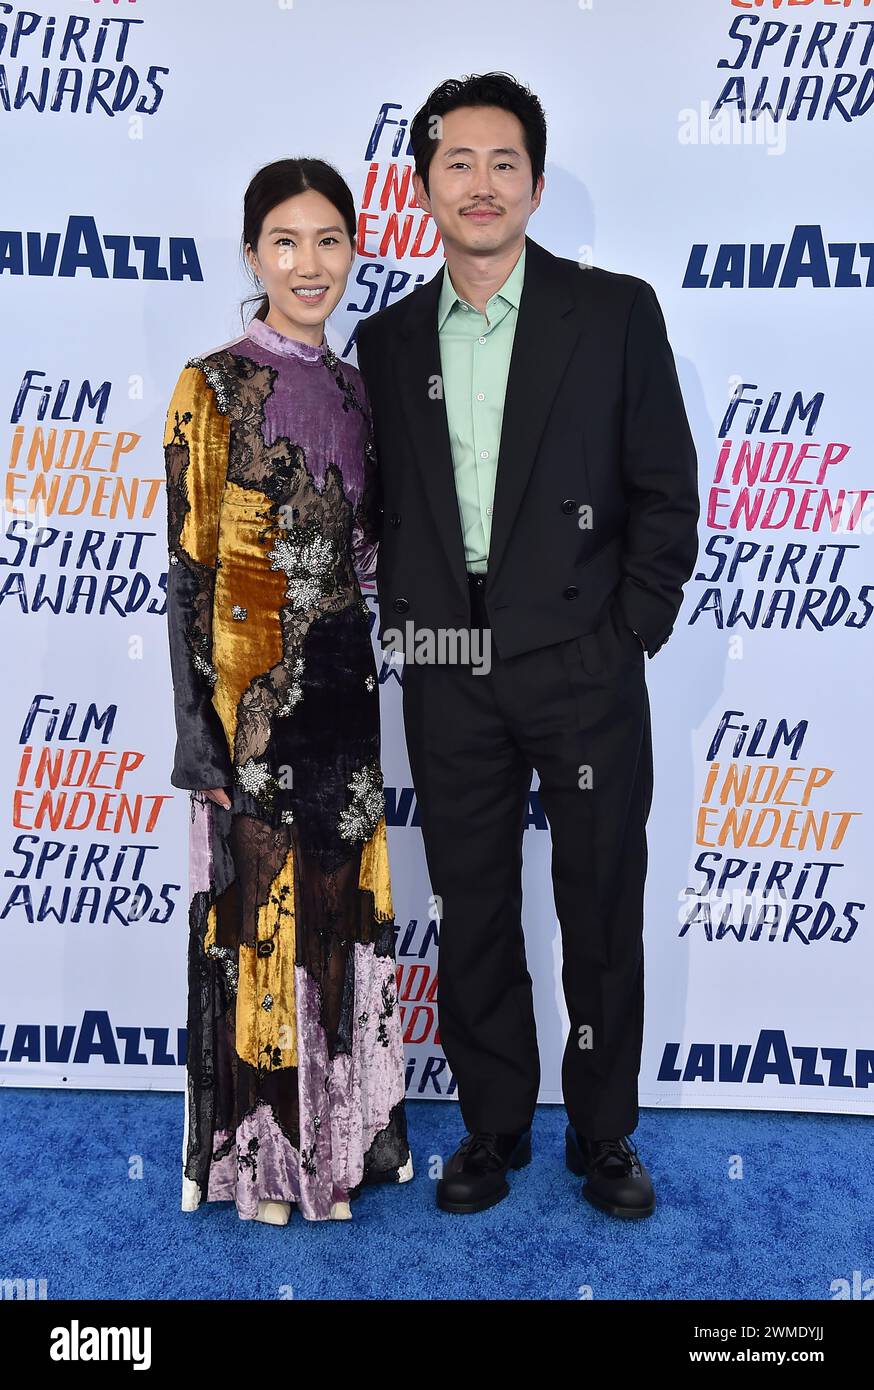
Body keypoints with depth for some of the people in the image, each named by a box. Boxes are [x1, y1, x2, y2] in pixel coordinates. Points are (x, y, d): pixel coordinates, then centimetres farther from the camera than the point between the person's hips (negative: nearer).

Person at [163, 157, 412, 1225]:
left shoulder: (355, 389, 11)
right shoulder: (212, 387, -7)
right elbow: (189, 567, -10)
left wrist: (372, 681, 12)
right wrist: (198, 728, -14)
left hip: (344, 683, 6)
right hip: (253, 687, -6)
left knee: (345, 901, 14)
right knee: (260, 907, 4)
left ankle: (348, 1121, 34)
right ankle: (259, 1150, 24)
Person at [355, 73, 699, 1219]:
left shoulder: (615, 312, 1)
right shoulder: (386, 340, 10)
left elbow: (666, 493, 0)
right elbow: (380, 505, 13)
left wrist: (631, 636, -6)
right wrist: (404, 627, 2)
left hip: (583, 664, -2)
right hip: (448, 674, 3)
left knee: (602, 910, 8)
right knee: (472, 911, 12)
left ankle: (604, 1135, 28)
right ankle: (493, 1125, 31)